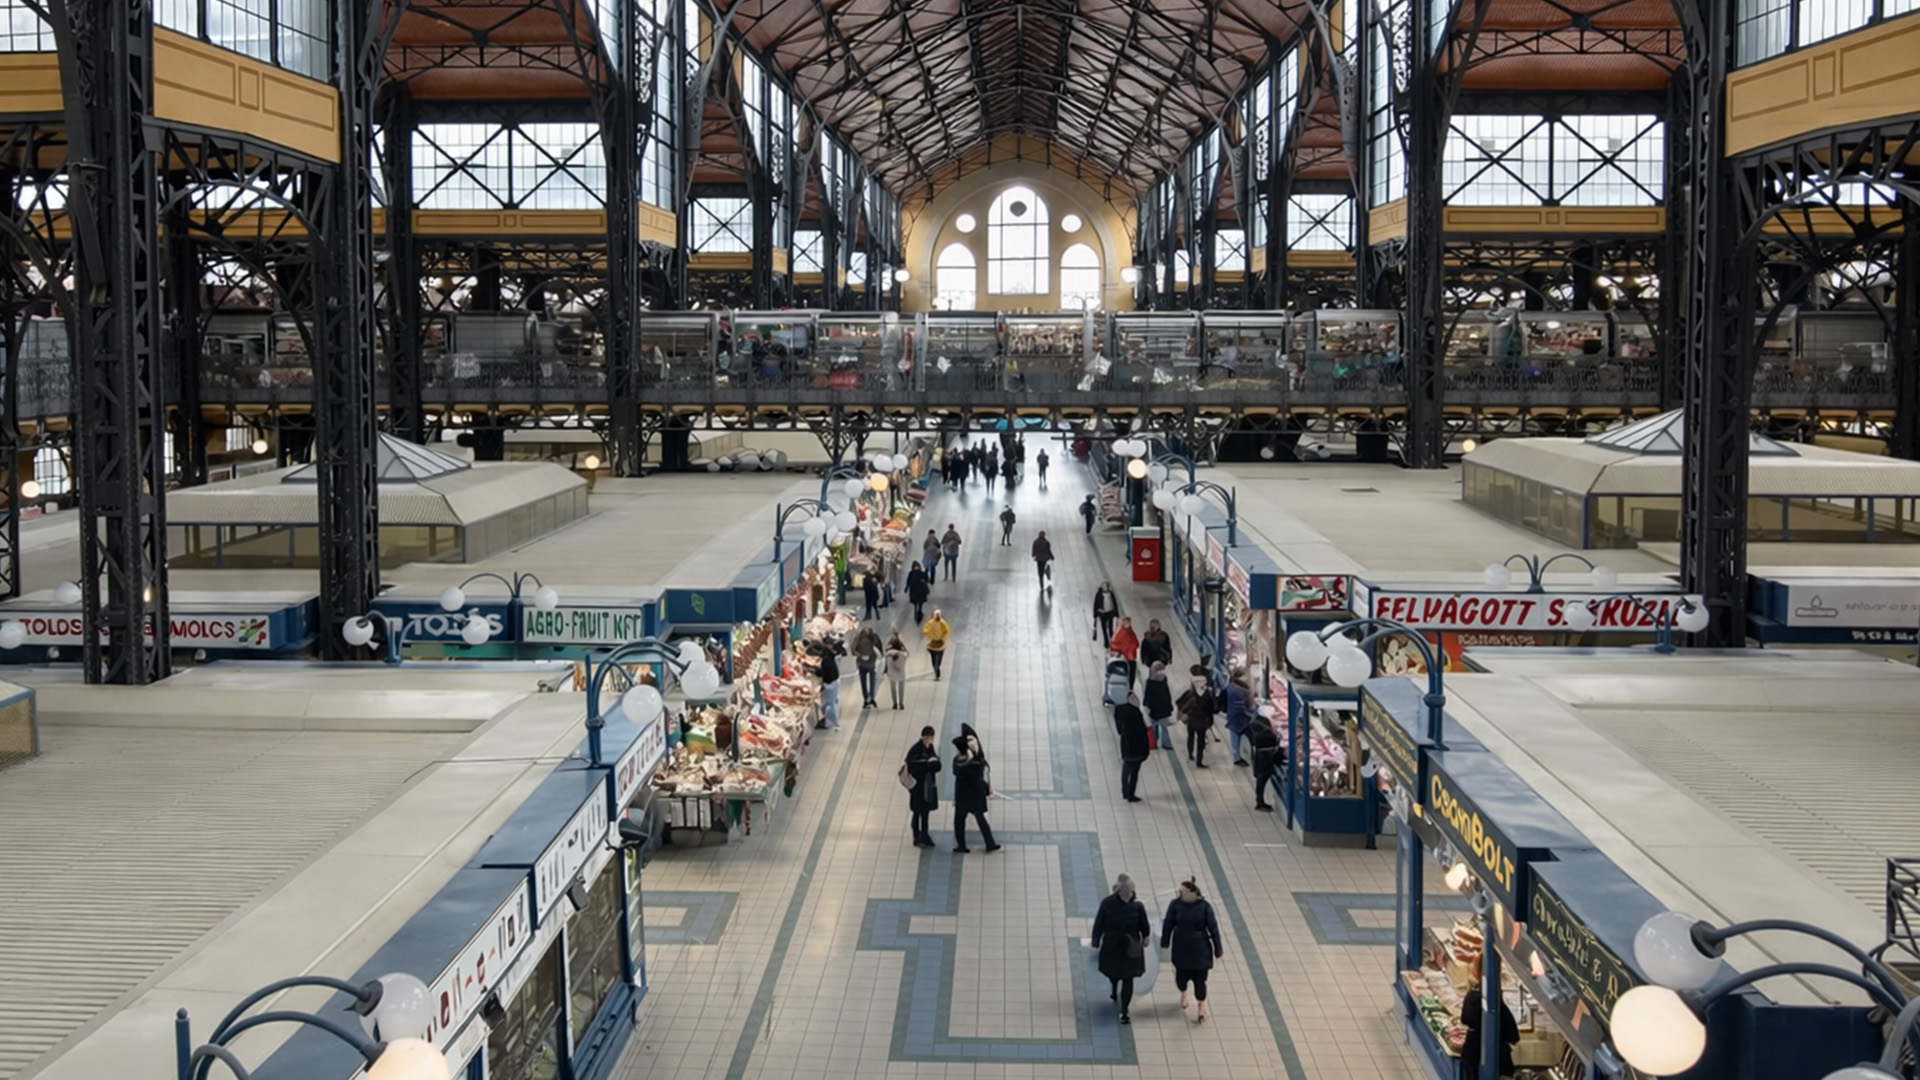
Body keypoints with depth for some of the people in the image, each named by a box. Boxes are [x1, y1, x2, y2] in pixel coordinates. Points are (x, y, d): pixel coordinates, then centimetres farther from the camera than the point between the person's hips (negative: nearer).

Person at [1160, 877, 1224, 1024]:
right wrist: (1164, 943, 5)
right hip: (1181, 946, 1)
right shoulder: (1175, 904, -12)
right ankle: (1183, 995, 44)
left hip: (1200, 948, -1)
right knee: (1181, 975, 11)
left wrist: (1218, 949, -3)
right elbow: (1168, 924, -1)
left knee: (1199, 978, 1)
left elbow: (1213, 927, -7)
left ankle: (1202, 1009, 16)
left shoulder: (1204, 906, -13)